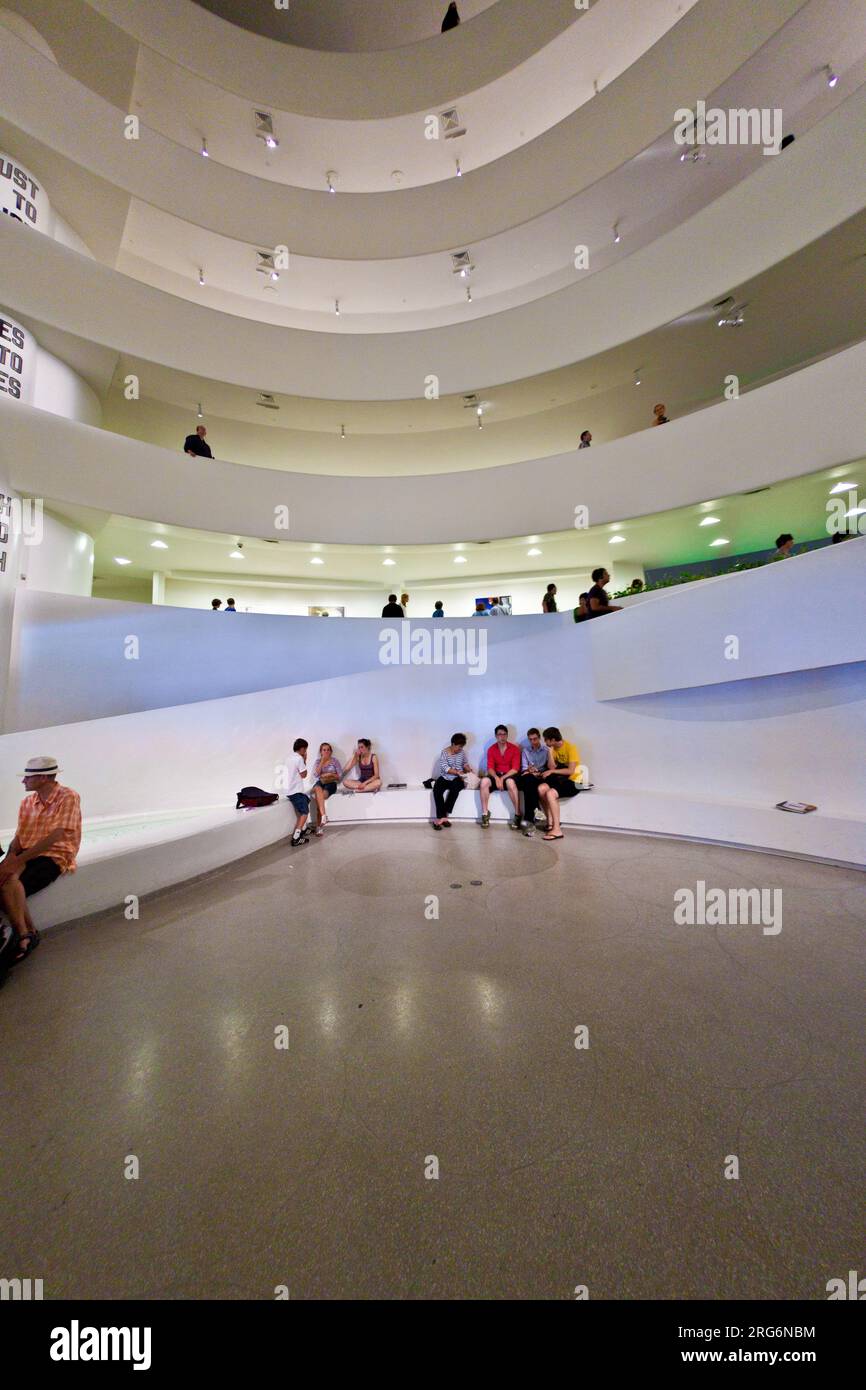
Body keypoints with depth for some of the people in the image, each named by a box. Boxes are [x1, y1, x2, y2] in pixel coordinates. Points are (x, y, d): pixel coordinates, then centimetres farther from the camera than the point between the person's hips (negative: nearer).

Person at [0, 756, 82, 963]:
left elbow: (55, 837, -18)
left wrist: (17, 861, -21)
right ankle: (26, 934, -14)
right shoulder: (27, 801, 11)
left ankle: (24, 935, -12)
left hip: (54, 856, -6)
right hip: (26, 855, 6)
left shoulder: (68, 797, -11)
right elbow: (18, 836, 10)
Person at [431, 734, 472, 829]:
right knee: (437, 790, -32)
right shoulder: (444, 752, -8)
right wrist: (457, 772, -23)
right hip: (444, 778, -1)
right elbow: (445, 768, -16)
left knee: (455, 788, -33)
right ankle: (442, 817, -28)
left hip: (457, 778, 2)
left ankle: (442, 817, -28)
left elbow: (465, 763, 19)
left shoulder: (462, 752, 5)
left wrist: (468, 769, -1)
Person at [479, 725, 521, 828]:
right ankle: (485, 813, -19)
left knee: (510, 782, -38)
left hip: (510, 775, -3)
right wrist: (496, 778, -23)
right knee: (484, 780, -29)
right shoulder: (491, 749, 3)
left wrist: (503, 778, -21)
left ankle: (517, 815, -26)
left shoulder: (514, 748, -5)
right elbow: (490, 768, -3)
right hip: (496, 775, 3)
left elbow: (515, 769, -11)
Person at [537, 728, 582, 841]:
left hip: (573, 781, -7)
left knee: (550, 793, -29)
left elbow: (570, 771, -21)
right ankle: (550, 822, -8)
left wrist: (552, 771, -16)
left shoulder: (570, 748, -15)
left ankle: (557, 830, -24)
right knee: (541, 788, -18)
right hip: (560, 778, 7)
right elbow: (552, 767, -1)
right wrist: (550, 753, -10)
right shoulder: (554, 749, 7)